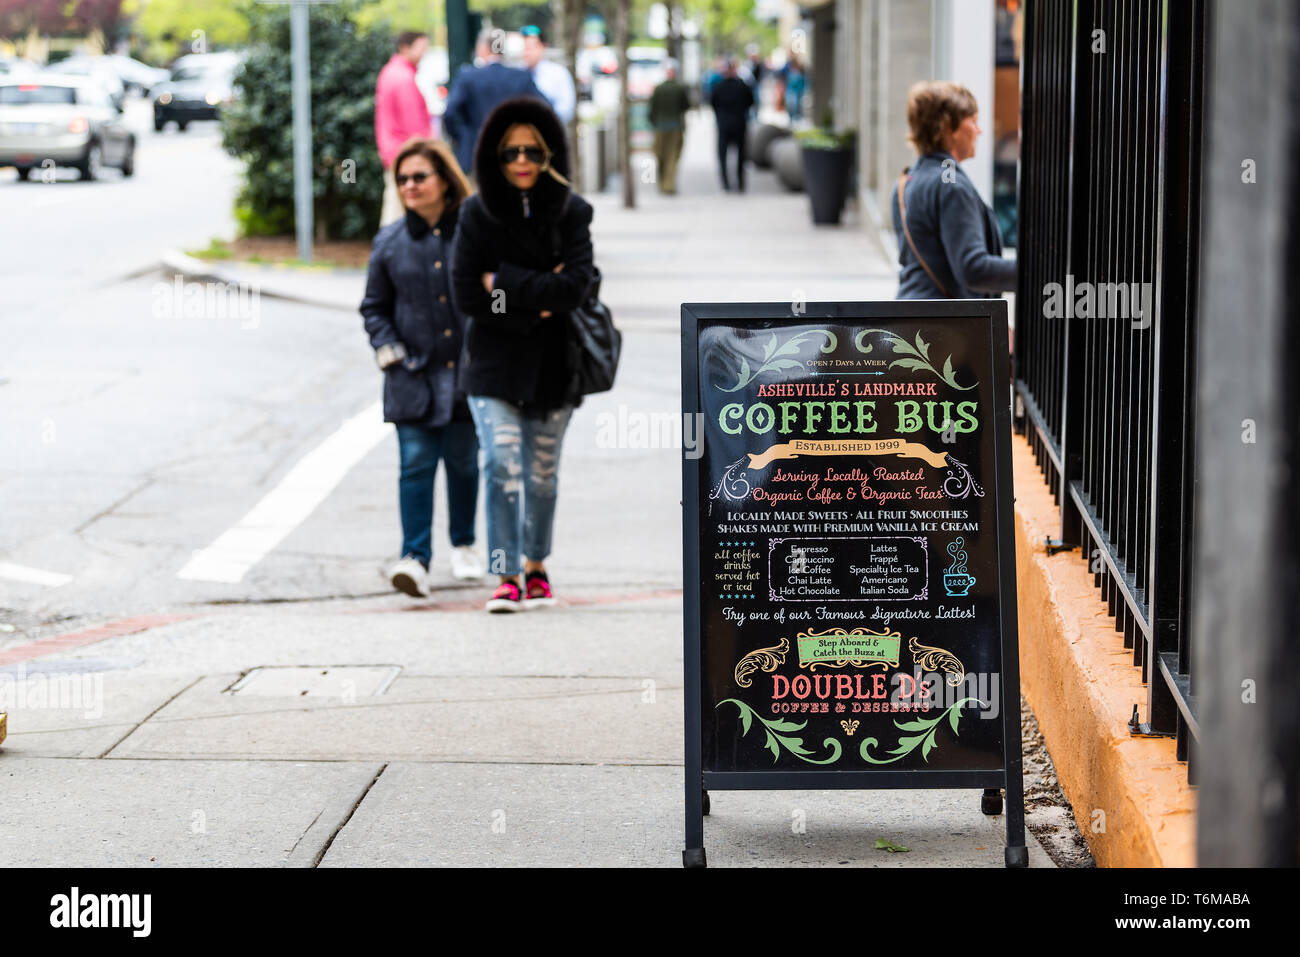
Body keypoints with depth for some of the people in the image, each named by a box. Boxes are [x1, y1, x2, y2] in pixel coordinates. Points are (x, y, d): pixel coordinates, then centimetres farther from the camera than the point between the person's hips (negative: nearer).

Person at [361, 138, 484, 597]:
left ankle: (463, 545, 31)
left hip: (468, 372, -1)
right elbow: (374, 308, 14)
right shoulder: (389, 242, 4)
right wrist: (389, 351, 0)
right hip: (414, 375, 1)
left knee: (463, 460, 11)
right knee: (416, 463, -8)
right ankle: (415, 558, -12)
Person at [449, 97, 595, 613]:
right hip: (493, 363, -1)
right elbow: (465, 295, -8)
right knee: (501, 465, -14)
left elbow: (575, 285, -15)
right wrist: (534, 304, -12)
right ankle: (506, 578, -10)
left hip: (551, 364, 1)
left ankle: (535, 565, 32)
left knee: (542, 472, 12)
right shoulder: (478, 213, -4)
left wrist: (505, 284, -15)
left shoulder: (571, 212, -3)